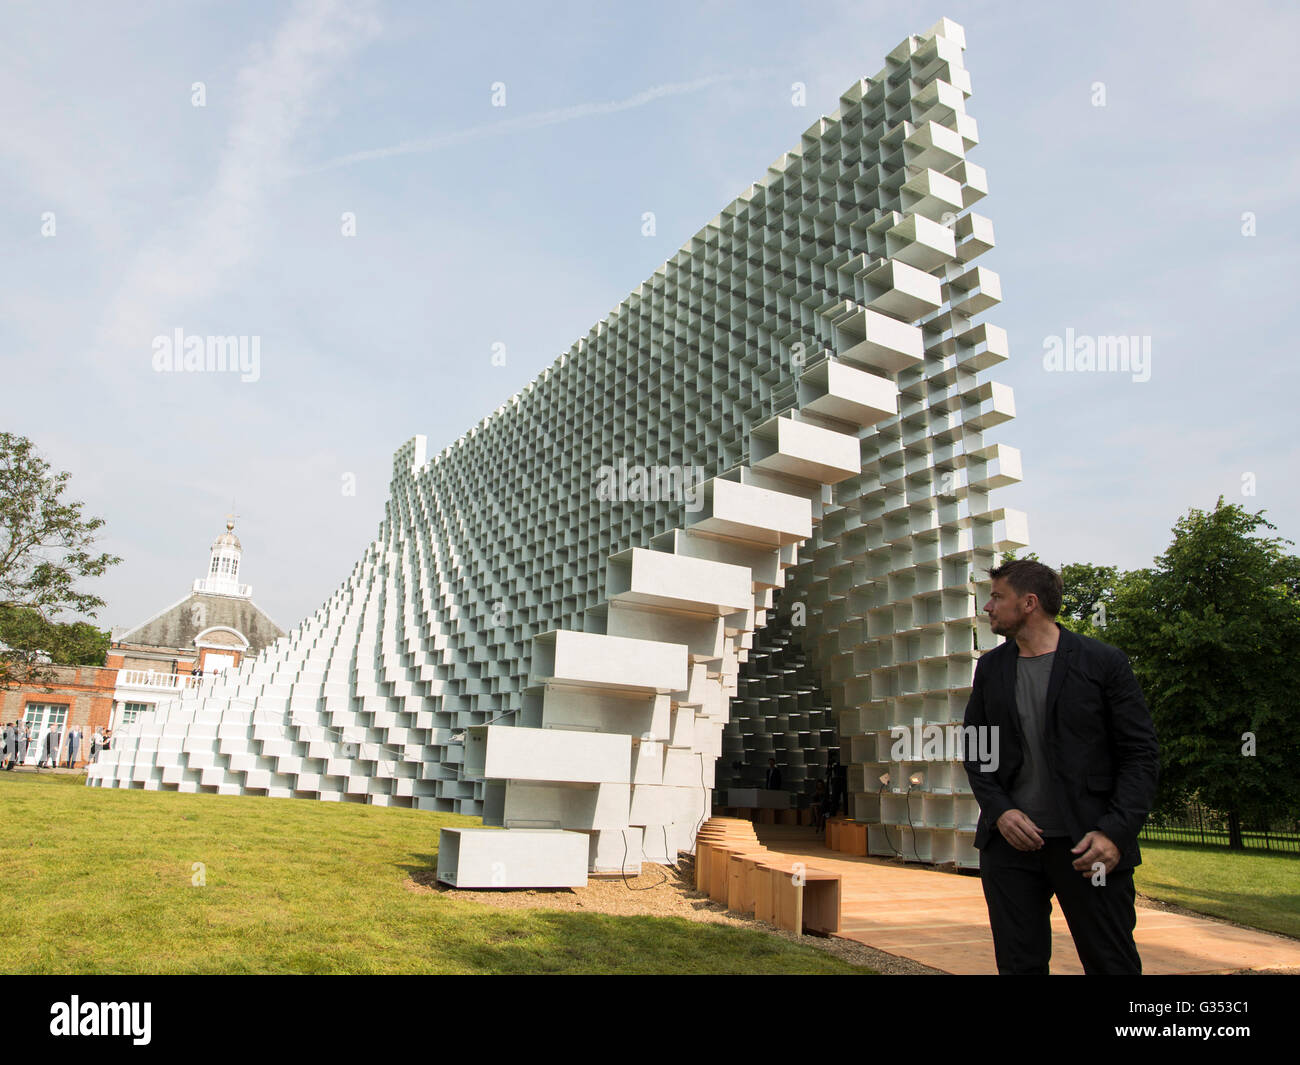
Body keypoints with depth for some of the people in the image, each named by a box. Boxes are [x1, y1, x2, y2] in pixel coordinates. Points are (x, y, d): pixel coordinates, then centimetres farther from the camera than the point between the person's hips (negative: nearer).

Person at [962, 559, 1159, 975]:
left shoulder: (1103, 661, -2)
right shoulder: (990, 667, 9)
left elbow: (1141, 754, -3)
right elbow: (974, 750, 12)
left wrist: (1115, 832, -14)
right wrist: (999, 811, -5)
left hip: (1087, 845, -3)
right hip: (1010, 841, 3)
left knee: (1113, 963, 4)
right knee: (1019, 963, 9)